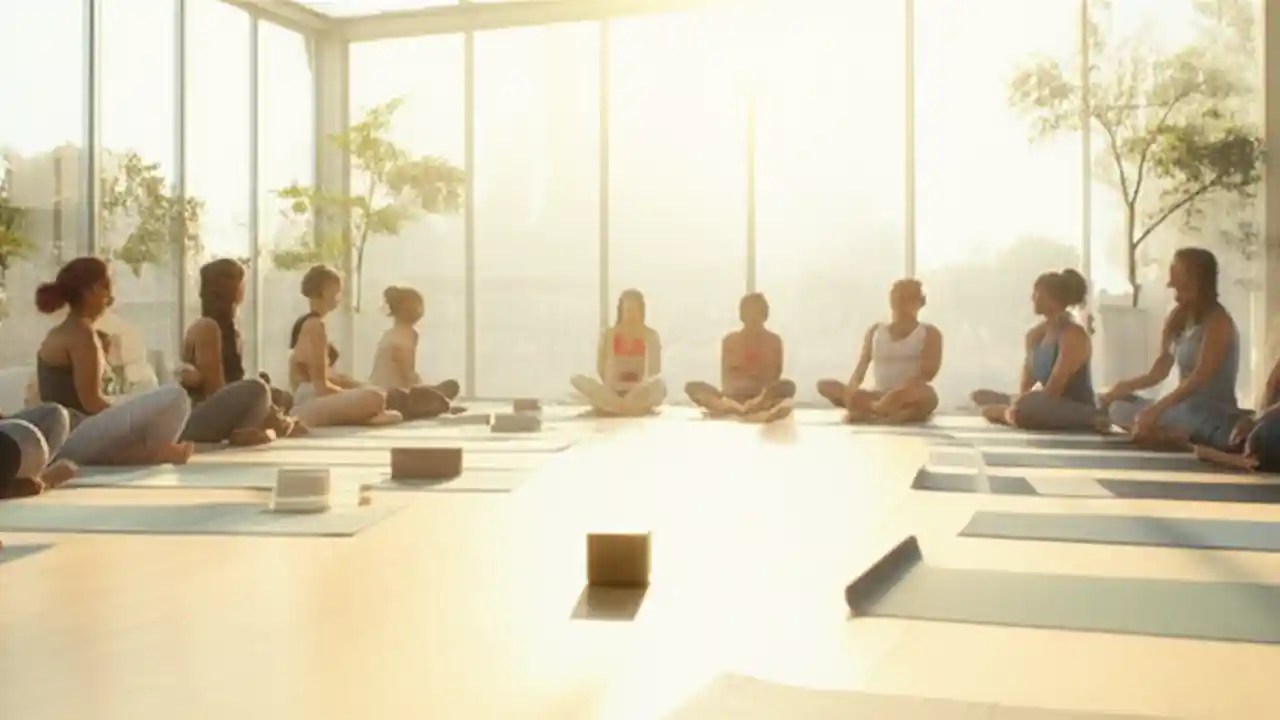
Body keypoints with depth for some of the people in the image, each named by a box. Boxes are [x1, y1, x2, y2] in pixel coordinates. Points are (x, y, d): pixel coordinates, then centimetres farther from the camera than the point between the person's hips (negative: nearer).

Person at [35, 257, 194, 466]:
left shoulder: (58, 334, 18)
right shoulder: (82, 334, -11)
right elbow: (91, 402, -16)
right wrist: (135, 420, -3)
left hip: (61, 440, 10)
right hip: (74, 437, -10)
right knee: (174, 398, -22)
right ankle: (154, 452, 0)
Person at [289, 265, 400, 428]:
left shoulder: (304, 323, 20)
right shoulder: (315, 325, -10)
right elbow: (321, 385, -15)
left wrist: (357, 387, 14)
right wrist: (350, 393, -3)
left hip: (306, 404, 11)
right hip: (311, 405, -11)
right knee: (375, 398, -32)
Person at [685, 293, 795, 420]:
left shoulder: (773, 341, 6)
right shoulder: (730, 340, 6)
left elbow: (774, 377, 1)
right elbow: (726, 378, 1)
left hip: (762, 398, -1)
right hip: (733, 396, 1)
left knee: (788, 386, -32)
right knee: (692, 387, -23)